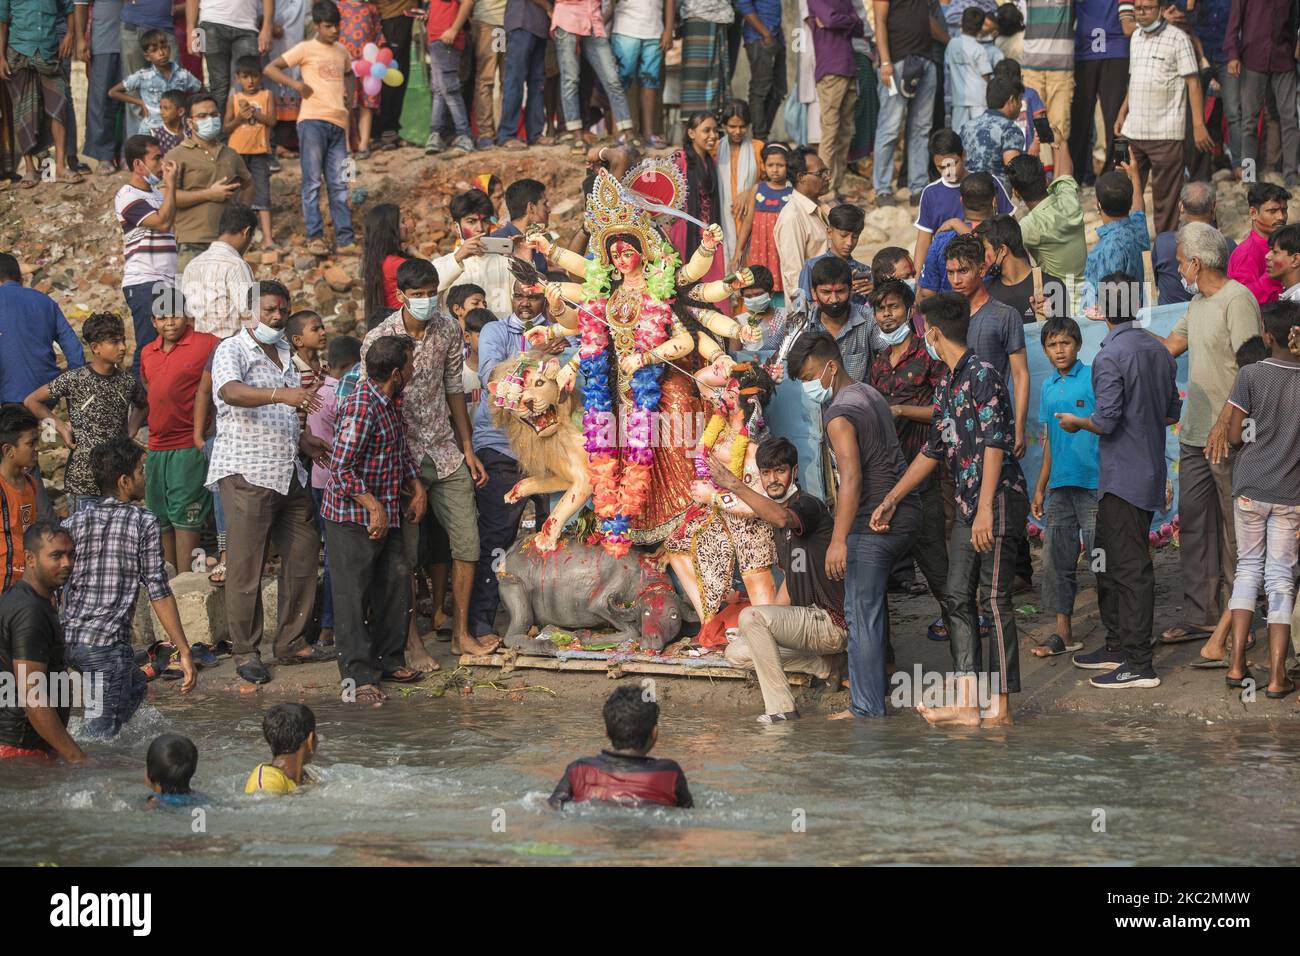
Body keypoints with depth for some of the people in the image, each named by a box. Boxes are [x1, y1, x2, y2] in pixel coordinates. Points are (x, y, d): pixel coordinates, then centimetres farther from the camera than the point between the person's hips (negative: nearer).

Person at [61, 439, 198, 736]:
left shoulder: (73, 523, 7)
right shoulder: (144, 523, -6)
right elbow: (159, 594, -9)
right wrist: (184, 652, -5)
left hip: (66, 638, 6)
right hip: (106, 640, -6)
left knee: (136, 685, 29)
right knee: (101, 735, 0)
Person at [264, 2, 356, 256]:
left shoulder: (341, 51, 17)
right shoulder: (306, 49, 0)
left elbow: (349, 74, 37)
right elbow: (271, 68, -3)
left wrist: (349, 93, 17)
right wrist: (297, 84, -14)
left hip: (338, 121, 5)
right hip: (313, 120, -5)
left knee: (338, 184, 5)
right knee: (313, 181, -5)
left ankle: (344, 240, 5)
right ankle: (315, 237, -3)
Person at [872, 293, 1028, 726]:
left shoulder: (983, 374, -11)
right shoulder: (947, 385, 18)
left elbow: (995, 443, -17)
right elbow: (933, 451, 25)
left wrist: (985, 510, -22)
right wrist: (890, 500, 26)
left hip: (998, 500, -9)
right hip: (968, 506, 9)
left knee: (996, 598, -6)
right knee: (958, 598, 5)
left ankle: (1000, 705, -3)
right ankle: (965, 703, 5)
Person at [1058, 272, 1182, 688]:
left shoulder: (1111, 355, -17)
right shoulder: (1158, 350, 8)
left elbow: (1106, 420, -22)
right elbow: (1173, 413, 13)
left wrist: (1075, 421, -2)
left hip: (1123, 478, -9)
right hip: (1150, 472, 9)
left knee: (1130, 568, -7)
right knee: (1108, 560, 19)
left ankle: (1138, 664, -6)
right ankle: (1117, 646, 26)